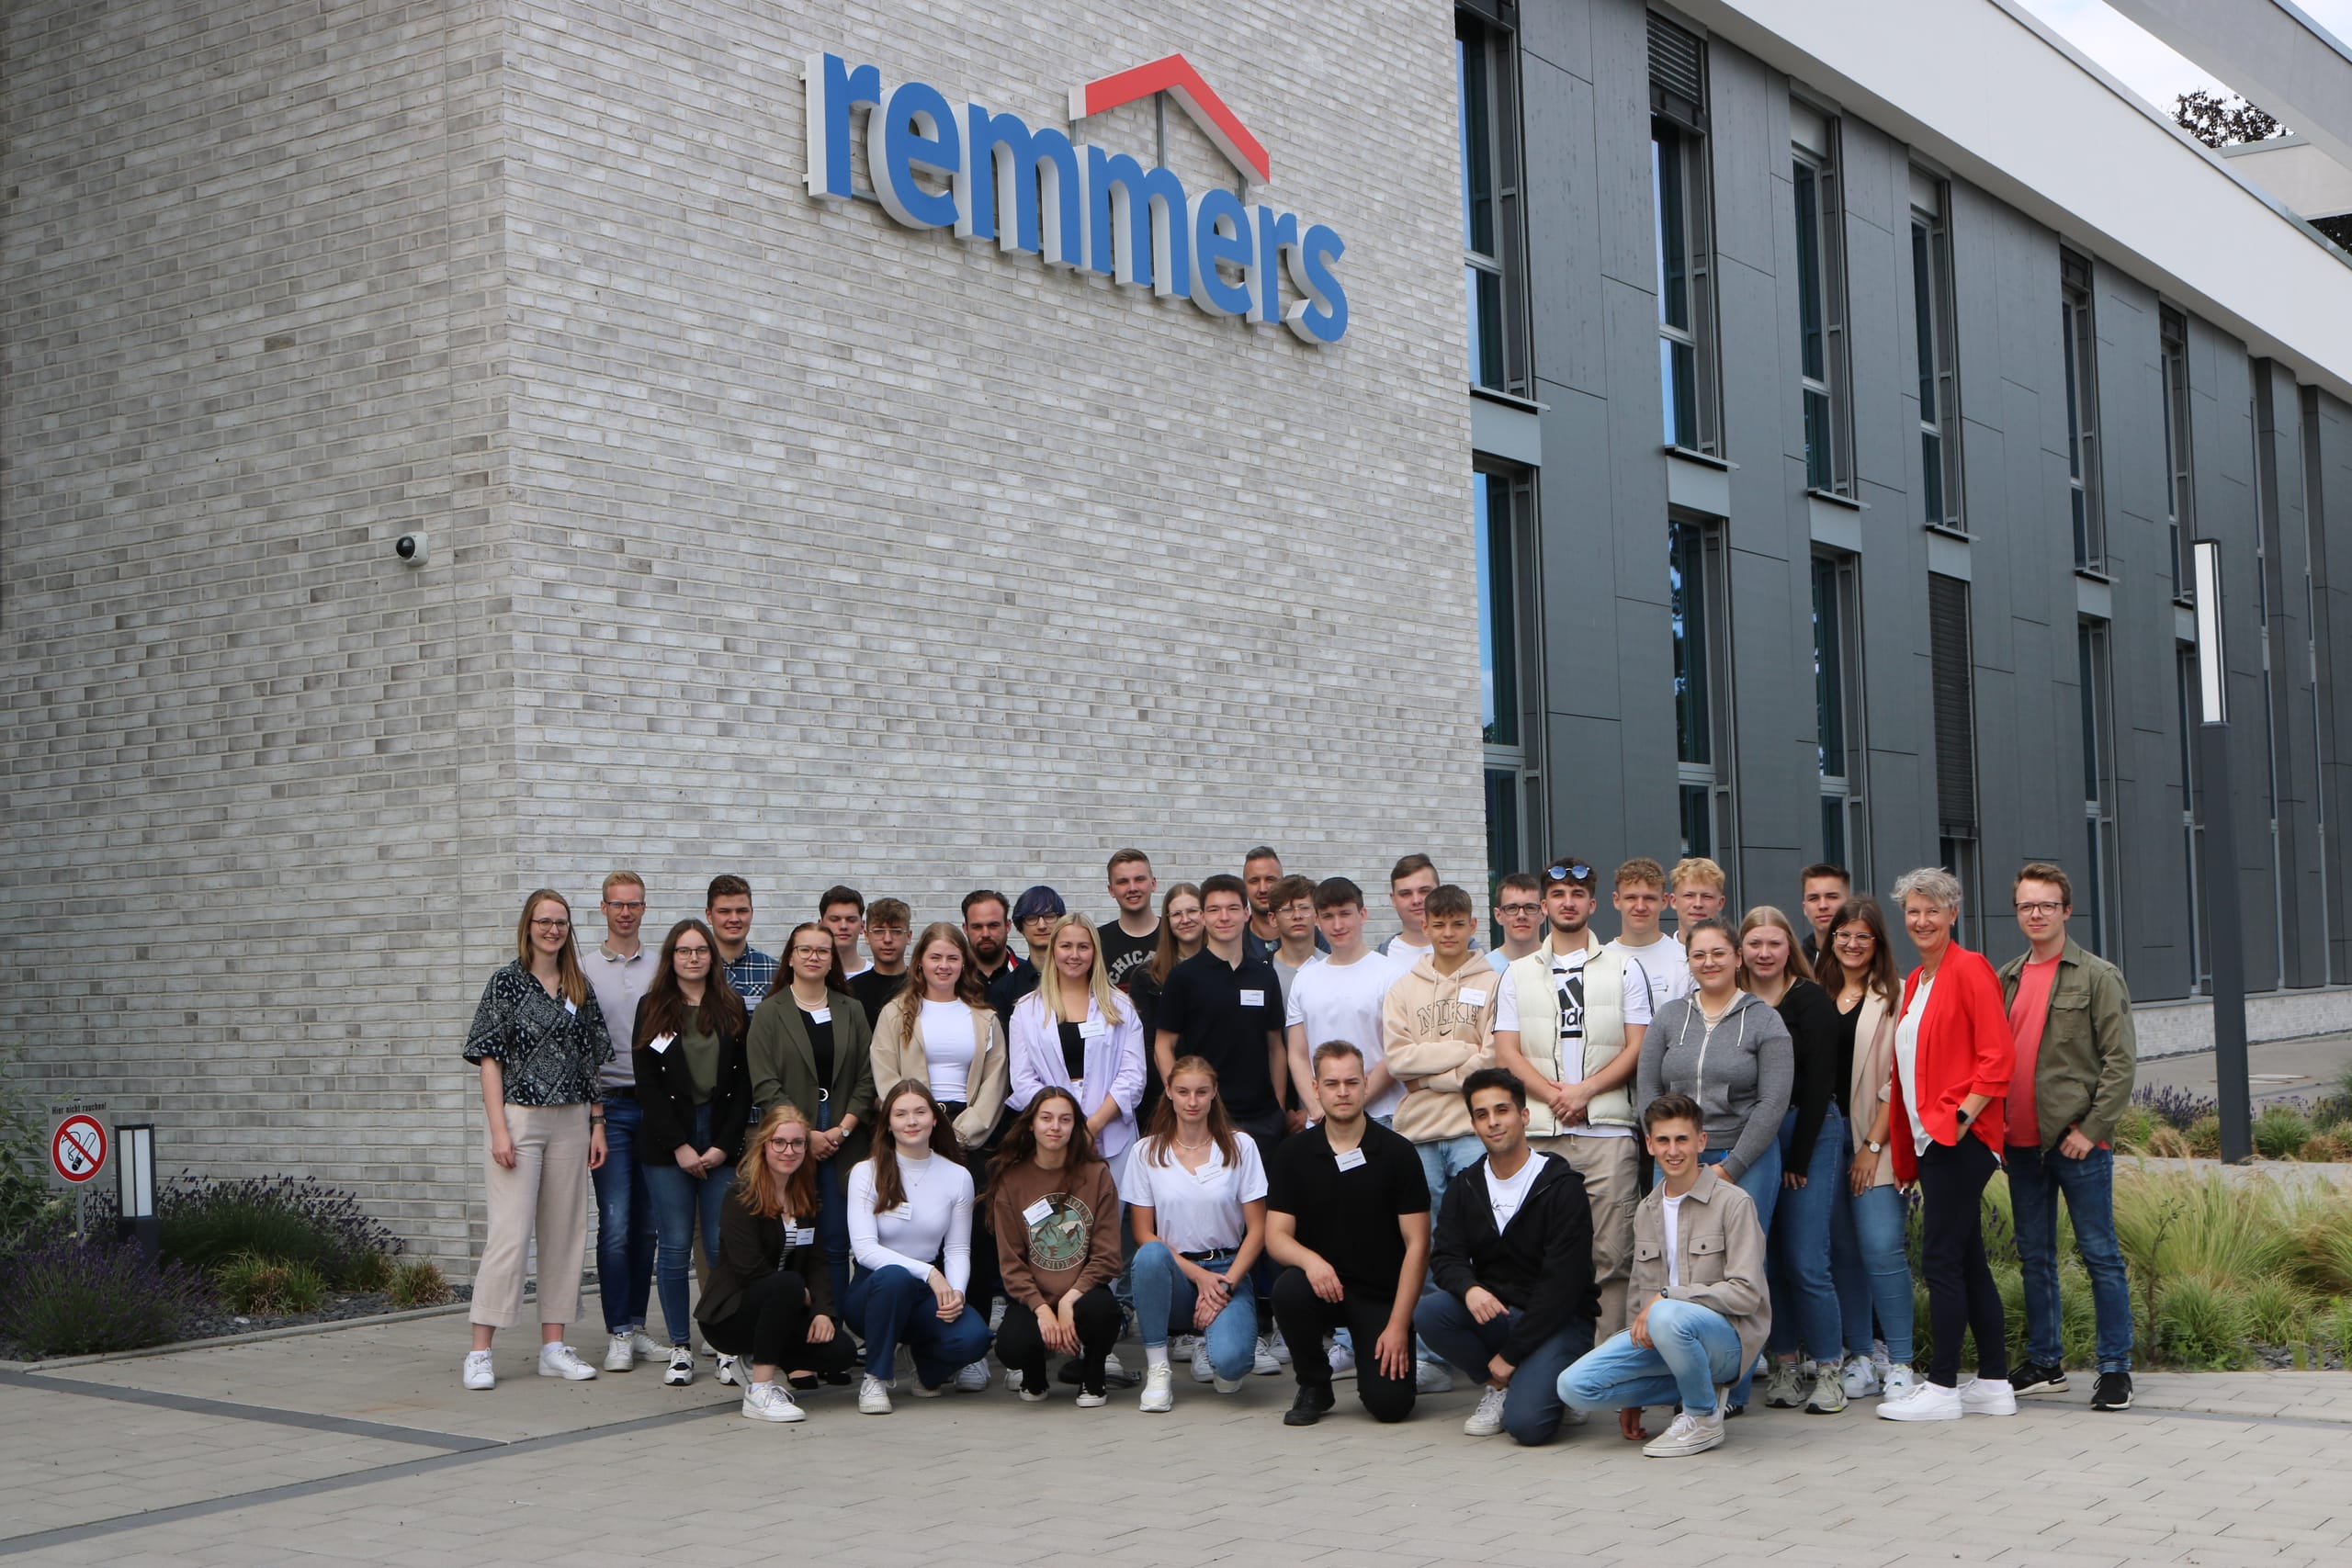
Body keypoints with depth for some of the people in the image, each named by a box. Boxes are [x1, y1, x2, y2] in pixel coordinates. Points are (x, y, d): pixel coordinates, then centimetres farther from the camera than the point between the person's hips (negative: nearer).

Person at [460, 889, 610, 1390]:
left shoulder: (580, 989, 12)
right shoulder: (507, 982, -2)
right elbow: (489, 1059, -5)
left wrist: (597, 1124, 8)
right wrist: (499, 1130, -13)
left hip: (570, 1123, 5)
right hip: (518, 1119, -5)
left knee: (565, 1233, 6)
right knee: (510, 1234, -9)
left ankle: (554, 1345, 13)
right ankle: (480, 1352, -5)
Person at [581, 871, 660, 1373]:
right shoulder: (584, 971, 3)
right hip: (610, 1105, -3)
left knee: (647, 1224, 6)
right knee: (615, 1223, -8)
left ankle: (637, 1325, 14)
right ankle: (618, 1334, -3)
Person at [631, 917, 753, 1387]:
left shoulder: (732, 1009, 9)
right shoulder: (652, 1009, 5)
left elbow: (744, 1083, 5)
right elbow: (647, 1085, 0)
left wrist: (724, 1145, -6)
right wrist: (679, 1146, -8)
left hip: (722, 1141, 1)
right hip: (667, 1143, -1)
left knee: (723, 1245, -4)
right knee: (675, 1246, 0)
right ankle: (680, 1348, 7)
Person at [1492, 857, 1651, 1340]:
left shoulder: (1624, 969, 12)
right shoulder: (1518, 975, 15)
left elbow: (1638, 1047, 4)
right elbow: (1507, 1052, 7)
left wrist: (1584, 1090, -9)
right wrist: (1553, 1095, -9)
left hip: (1609, 1131, -1)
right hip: (1539, 1133, 2)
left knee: (1613, 1254, -6)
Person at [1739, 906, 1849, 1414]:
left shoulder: (1812, 1001, -4)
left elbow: (1819, 1083, -7)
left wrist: (1798, 1158, -9)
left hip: (1810, 1133, -4)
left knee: (1806, 1262, -8)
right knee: (1768, 1260, 5)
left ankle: (1829, 1372, 2)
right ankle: (1783, 1367, 14)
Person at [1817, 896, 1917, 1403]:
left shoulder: (1891, 998, 0)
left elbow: (1896, 1078, -5)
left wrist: (1873, 1143, -9)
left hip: (1874, 1139, -4)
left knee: (1882, 1247, -11)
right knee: (1843, 1251, 5)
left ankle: (1899, 1363, -5)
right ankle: (1860, 1358, 14)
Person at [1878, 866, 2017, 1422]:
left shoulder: (1969, 970, -9)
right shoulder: (1915, 982, 17)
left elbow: (1997, 1057, -14)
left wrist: (1960, 1118, -17)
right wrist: (1906, 1146, 15)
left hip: (1958, 1137, -9)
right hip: (1928, 1138, 9)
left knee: (1941, 1259, -7)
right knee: (1967, 1261, 11)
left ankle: (1942, 1388, -3)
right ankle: (1994, 1384, 16)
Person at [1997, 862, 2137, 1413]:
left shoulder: (2097, 976, -2)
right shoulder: (2004, 979, 13)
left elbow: (2121, 1060, -7)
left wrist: (2090, 1129, -13)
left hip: (2079, 1140, -5)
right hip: (2020, 1142, 5)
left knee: (2100, 1254, -1)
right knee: (2034, 1256, 12)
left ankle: (2115, 1368, 6)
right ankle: (2044, 1363, 21)